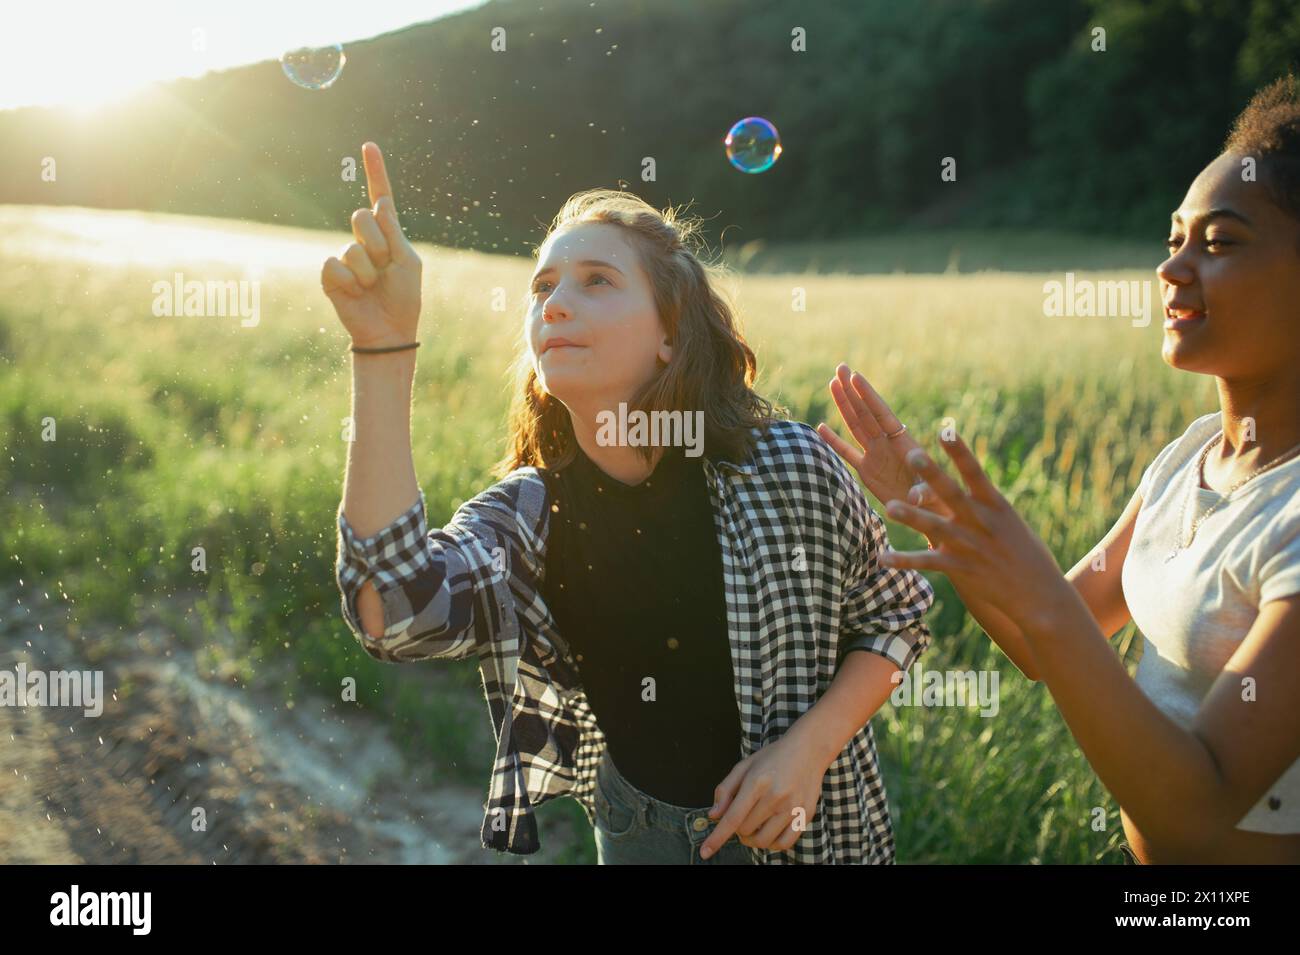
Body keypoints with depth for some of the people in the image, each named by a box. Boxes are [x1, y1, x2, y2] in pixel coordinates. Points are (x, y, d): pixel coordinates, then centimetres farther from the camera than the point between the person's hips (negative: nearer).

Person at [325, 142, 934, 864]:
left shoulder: (784, 466, -18)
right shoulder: (525, 514, -14)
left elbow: (897, 614, -4)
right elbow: (396, 615, -36)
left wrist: (810, 746, -20)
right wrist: (384, 347, -39)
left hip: (804, 827, -2)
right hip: (636, 826, 2)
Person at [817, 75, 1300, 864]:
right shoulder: (1195, 452, -1)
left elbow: (1199, 812, -30)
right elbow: (1048, 649, 3)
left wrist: (1042, 602, -39)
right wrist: (930, 512, -10)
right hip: (1149, 842, 7)